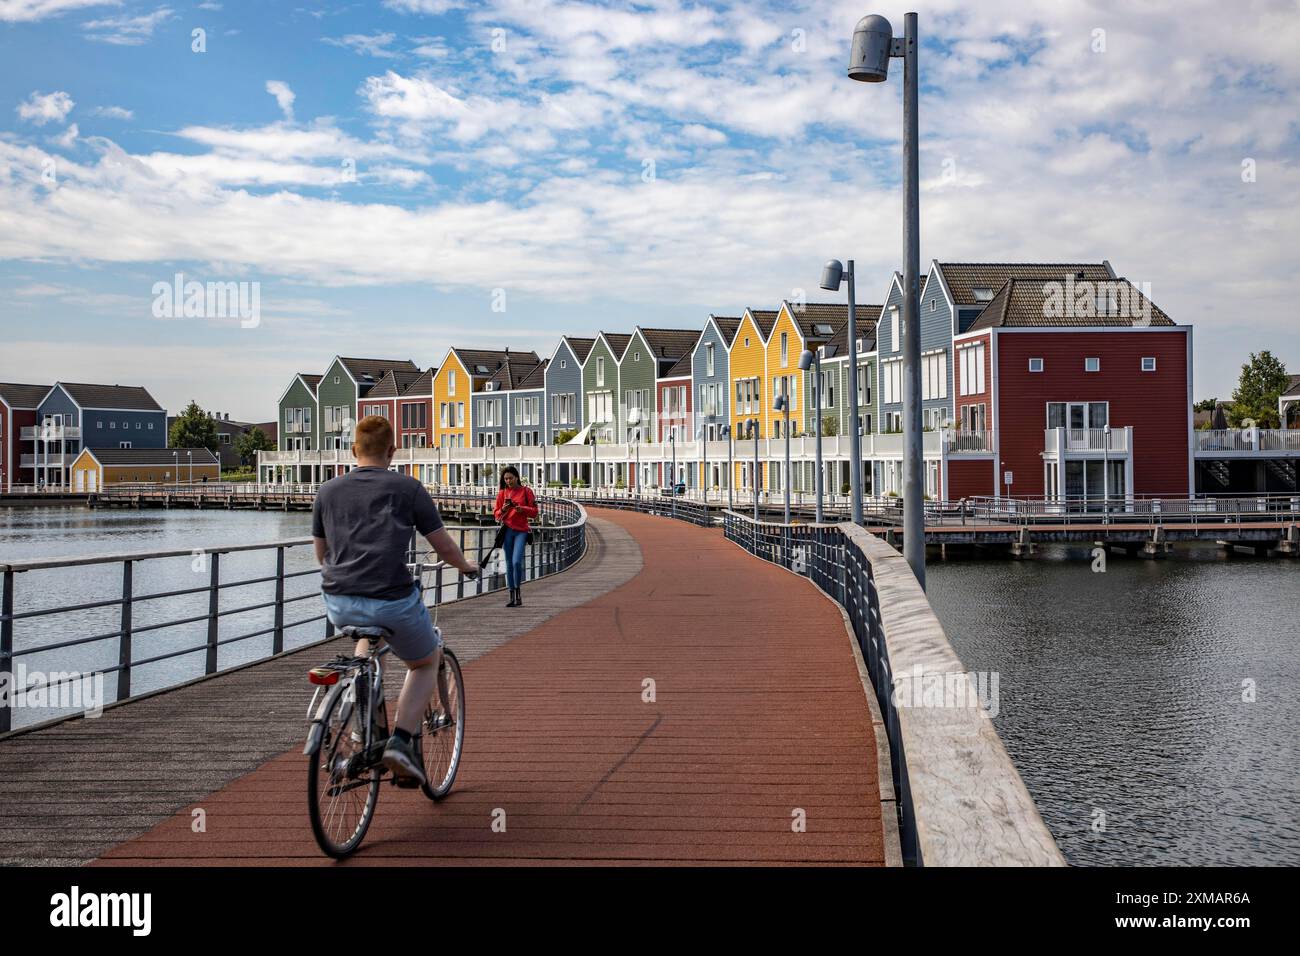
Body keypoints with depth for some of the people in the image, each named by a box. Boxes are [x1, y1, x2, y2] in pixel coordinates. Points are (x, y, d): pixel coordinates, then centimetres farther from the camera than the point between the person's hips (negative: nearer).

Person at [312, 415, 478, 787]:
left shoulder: (327, 490, 12)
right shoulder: (407, 488, 2)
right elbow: (444, 547, 6)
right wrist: (467, 566, 27)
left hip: (339, 604, 4)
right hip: (393, 600, -4)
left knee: (368, 631, 39)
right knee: (426, 663, 23)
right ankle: (401, 741, 1)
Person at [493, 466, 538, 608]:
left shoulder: (526, 491, 3)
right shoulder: (502, 493, 10)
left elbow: (534, 512, 2)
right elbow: (496, 513, 10)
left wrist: (522, 509, -15)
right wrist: (503, 510, -11)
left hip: (521, 531, -3)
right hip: (507, 530, 3)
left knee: (516, 561, -17)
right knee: (509, 564, 3)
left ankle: (519, 594, -3)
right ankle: (512, 597, 8)